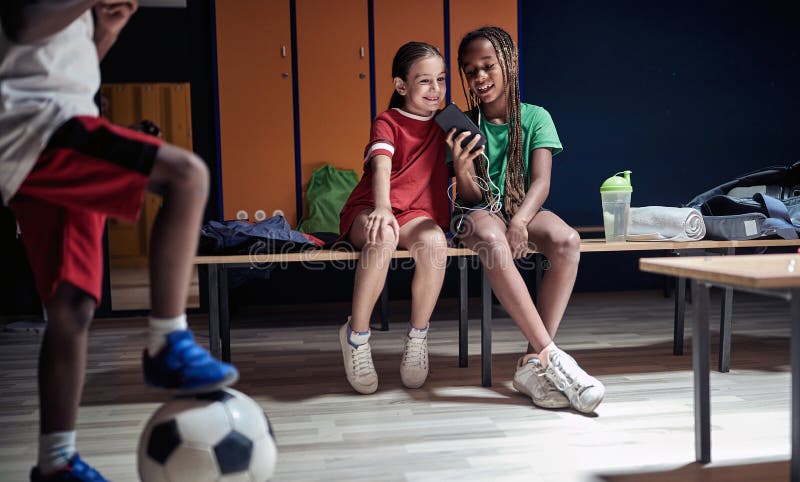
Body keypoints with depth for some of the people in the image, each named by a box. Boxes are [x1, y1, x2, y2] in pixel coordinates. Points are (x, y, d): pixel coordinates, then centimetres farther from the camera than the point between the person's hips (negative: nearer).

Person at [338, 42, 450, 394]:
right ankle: (356, 335, -20)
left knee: (434, 242, -34)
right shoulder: (387, 122, -2)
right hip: (370, 209, -3)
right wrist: (382, 209, -41)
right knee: (382, 237, -40)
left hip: (418, 213, 3)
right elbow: (381, 166, -22)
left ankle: (417, 337, -14)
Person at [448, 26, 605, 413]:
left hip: (524, 208, 1)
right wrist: (461, 170, -27)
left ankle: (533, 363, -30)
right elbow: (470, 198, -3)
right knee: (491, 240, -39)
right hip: (481, 211, -1)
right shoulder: (464, 126, 3)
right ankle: (551, 356, -42)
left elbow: (541, 182, -9)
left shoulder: (535, 118, 3)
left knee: (567, 240, -33)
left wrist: (519, 221, -30)